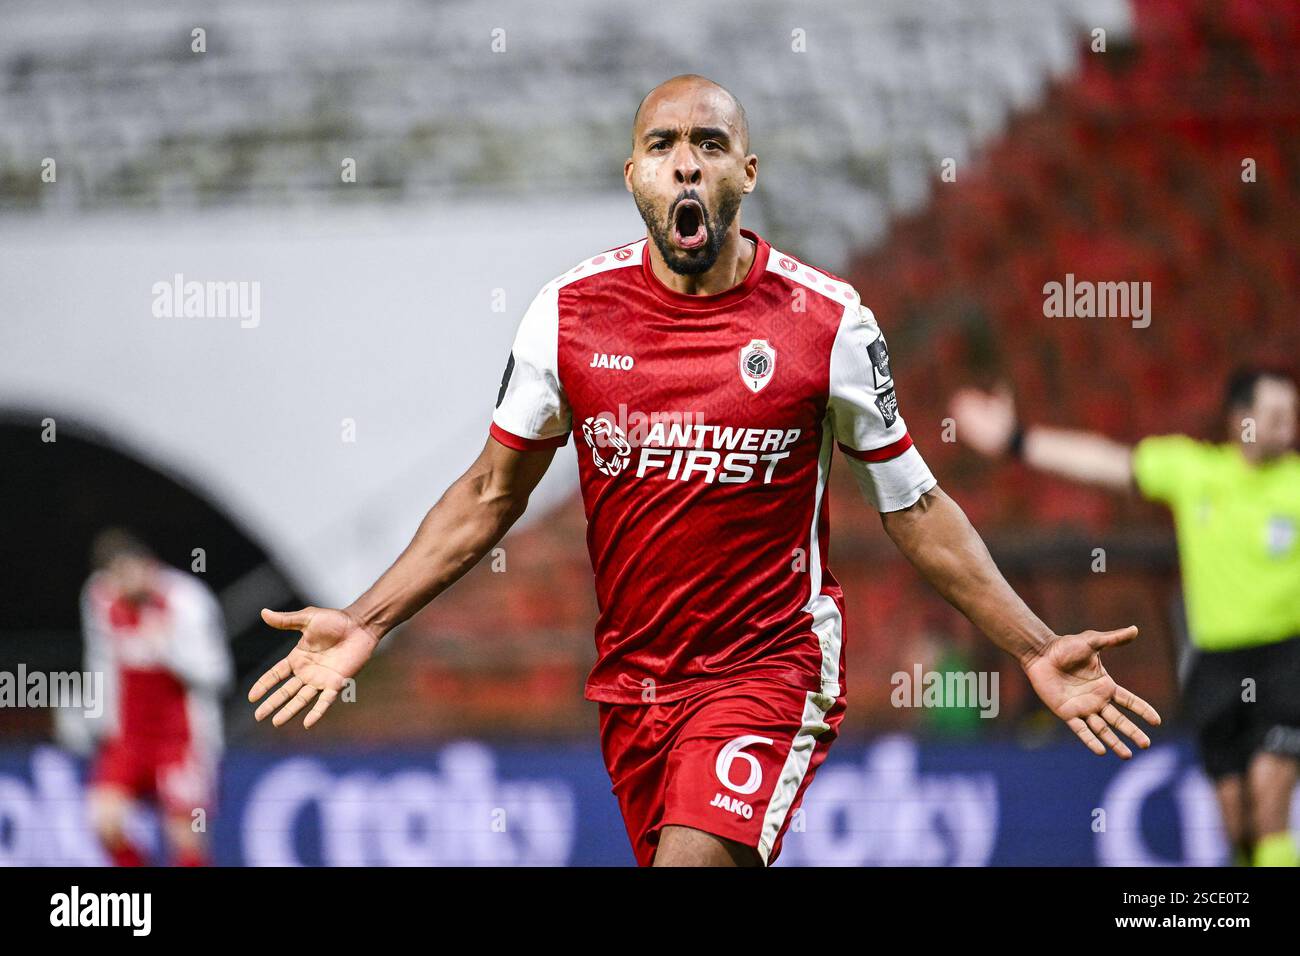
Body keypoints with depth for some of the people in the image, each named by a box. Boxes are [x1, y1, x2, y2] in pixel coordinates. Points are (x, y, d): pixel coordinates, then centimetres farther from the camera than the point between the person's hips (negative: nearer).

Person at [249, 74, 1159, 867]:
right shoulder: (568, 311, -1)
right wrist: (363, 624, 3)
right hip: (631, 674, 4)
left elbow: (913, 504, 4)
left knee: (694, 858, -24)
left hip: (769, 670, -4)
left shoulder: (827, 321, -7)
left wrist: (1036, 649, 0)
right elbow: (492, 493, 10)